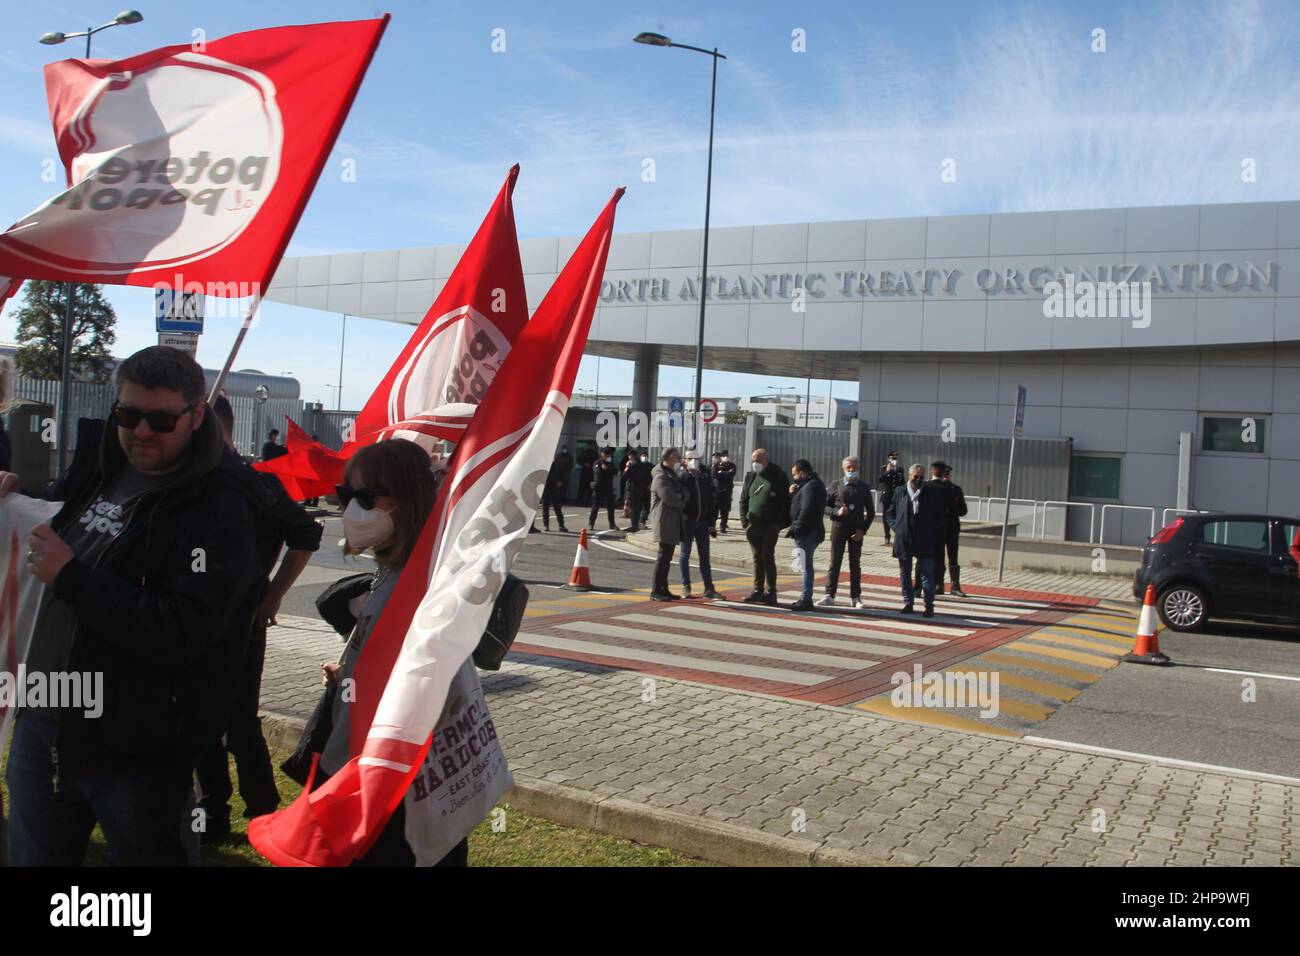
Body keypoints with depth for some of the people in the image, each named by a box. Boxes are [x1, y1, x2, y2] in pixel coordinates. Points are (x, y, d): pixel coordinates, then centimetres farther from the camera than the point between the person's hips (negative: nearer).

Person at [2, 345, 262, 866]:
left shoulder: (217, 511, -19)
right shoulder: (101, 474, 6)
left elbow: (182, 634, -30)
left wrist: (71, 575, -26)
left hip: (134, 750, -7)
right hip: (43, 724, 8)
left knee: (141, 853, 11)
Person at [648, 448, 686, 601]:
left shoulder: (672, 475, 20)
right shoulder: (660, 477, -11)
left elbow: (684, 493, 12)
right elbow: (669, 498, -21)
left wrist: (681, 497, -10)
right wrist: (682, 502, -4)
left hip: (673, 524, 9)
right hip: (664, 523, -9)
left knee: (667, 557, 11)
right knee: (664, 555, -9)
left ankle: (663, 589, 17)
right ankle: (655, 591, -6)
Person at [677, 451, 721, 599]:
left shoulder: (706, 477, 8)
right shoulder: (681, 477, -4)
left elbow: (713, 499, 9)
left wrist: (712, 521, 5)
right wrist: (681, 514, -15)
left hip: (703, 521, 4)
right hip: (687, 520, -4)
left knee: (705, 556, 6)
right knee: (685, 553, 6)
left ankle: (709, 589, 9)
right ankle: (685, 587, 13)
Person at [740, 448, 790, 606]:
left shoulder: (778, 476, -4)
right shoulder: (750, 476, 11)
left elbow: (785, 501, -6)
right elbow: (743, 500, 15)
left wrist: (779, 523, -11)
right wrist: (745, 521, 4)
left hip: (770, 526, -5)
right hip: (753, 526, 5)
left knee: (767, 557, -7)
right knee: (757, 558, 9)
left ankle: (770, 593, -2)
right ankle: (758, 591, 14)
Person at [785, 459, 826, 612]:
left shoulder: (810, 486, -16)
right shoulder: (813, 484, 18)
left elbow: (806, 511, -23)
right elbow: (800, 507, 19)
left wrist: (796, 529, -19)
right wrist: (793, 494, 5)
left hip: (806, 533, -11)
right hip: (809, 532, 11)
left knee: (805, 565, -7)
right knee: (806, 565, 16)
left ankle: (806, 599, -4)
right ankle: (805, 598, 24)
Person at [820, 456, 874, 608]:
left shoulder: (863, 487, 5)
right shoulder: (836, 485, 2)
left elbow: (871, 512, 7)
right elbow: (825, 506, 3)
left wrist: (863, 530, -4)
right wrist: (837, 512, -16)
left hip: (856, 531, 1)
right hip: (838, 528, -1)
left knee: (855, 564, 6)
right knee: (834, 563, 1)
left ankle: (856, 597, 11)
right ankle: (829, 595, 5)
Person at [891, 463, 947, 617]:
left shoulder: (933, 493, 0)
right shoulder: (900, 492, 5)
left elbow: (939, 516, 7)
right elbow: (891, 513, 14)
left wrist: (932, 531, -2)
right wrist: (896, 528, 2)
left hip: (925, 541, -2)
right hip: (904, 540, 2)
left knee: (926, 573, -2)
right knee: (905, 573, 9)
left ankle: (929, 605, 0)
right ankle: (907, 602, 19)